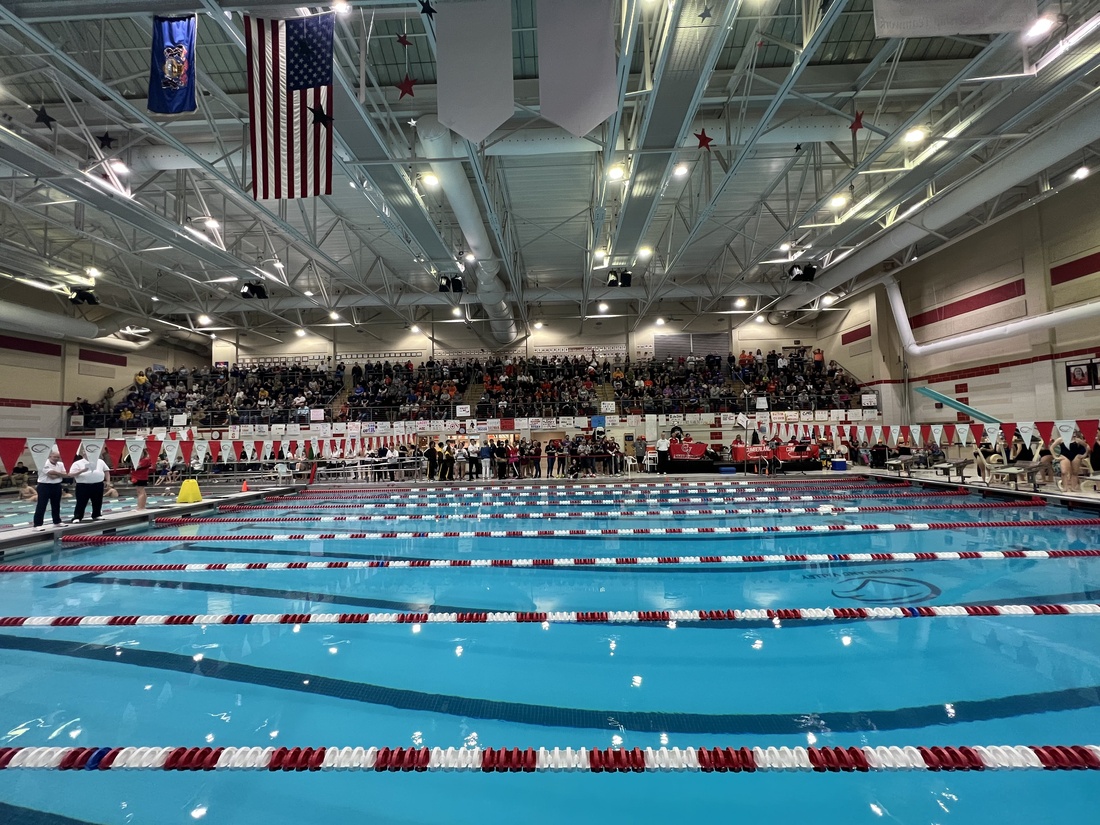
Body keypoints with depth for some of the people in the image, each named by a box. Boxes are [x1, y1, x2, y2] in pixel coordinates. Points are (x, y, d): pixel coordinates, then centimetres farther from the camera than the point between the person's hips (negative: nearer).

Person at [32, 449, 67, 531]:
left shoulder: (60, 464, 7)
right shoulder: (45, 464, -14)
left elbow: (64, 475, 0)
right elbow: (51, 474, -21)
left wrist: (55, 474, -15)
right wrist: (59, 474, -6)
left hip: (57, 486, 6)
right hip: (44, 486, -6)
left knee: (56, 505, 15)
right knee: (41, 506, -5)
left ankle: (57, 522, 25)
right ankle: (37, 524, -2)